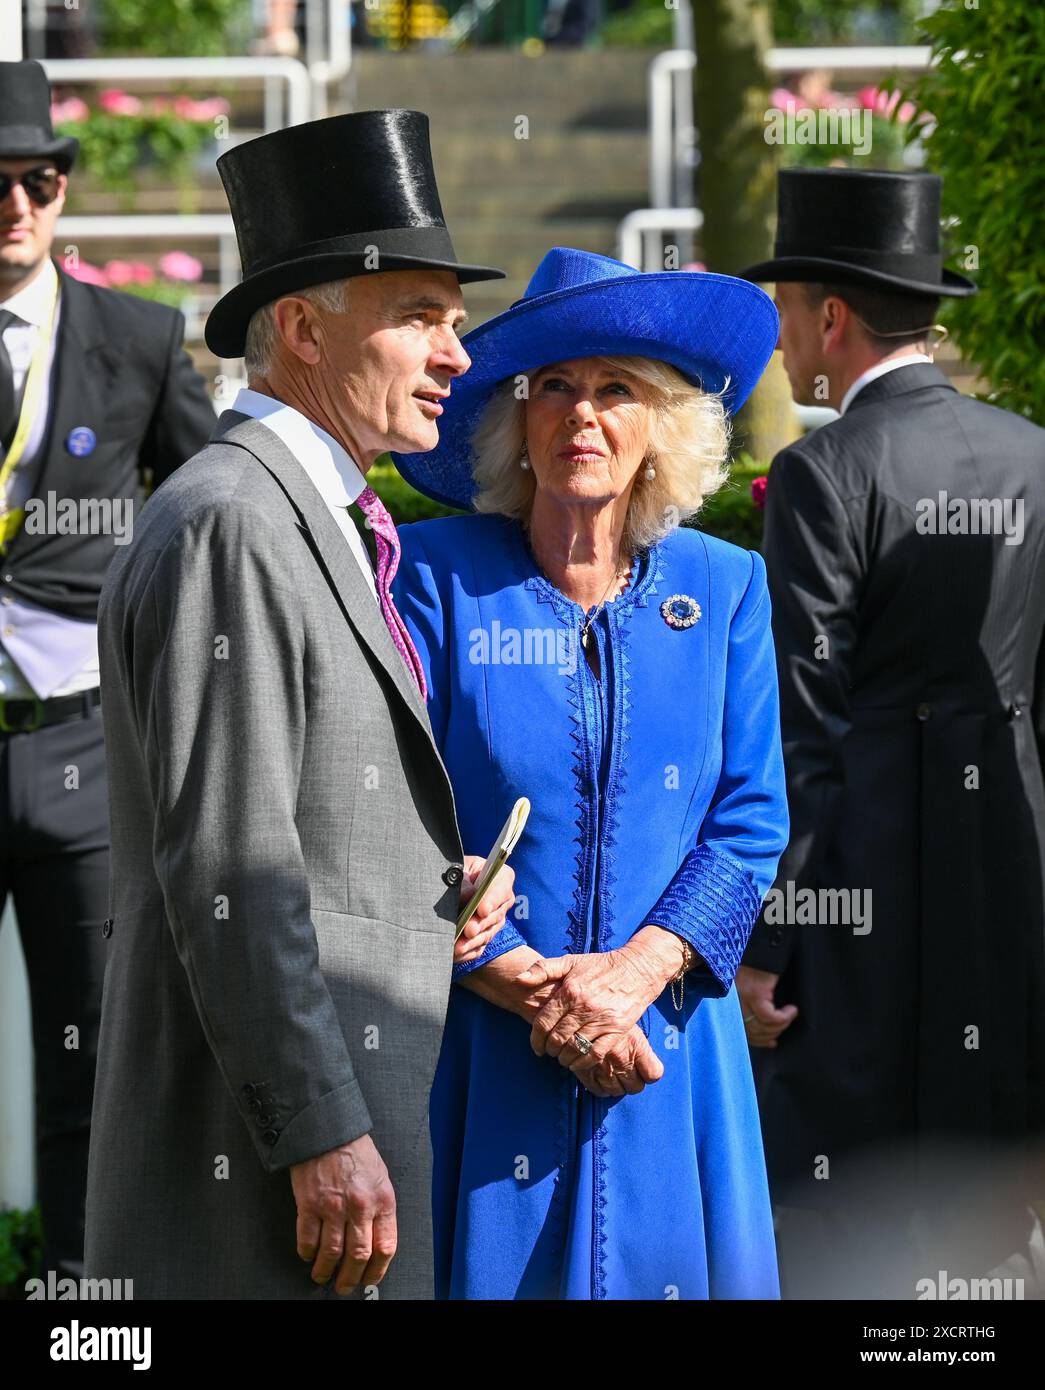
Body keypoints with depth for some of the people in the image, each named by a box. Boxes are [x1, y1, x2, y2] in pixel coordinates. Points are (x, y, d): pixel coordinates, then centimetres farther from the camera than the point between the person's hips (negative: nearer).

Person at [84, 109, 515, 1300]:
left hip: (354, 1092, 10)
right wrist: (325, 1135, -22)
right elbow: (224, 867, -21)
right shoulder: (225, 528, -15)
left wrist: (440, 882, 6)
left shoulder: (321, 525, 17)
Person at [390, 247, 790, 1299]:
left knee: (660, 1263, 5)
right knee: (483, 1271, 0)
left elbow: (750, 819, 4)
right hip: (471, 1047, -2)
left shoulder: (723, 587, 7)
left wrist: (632, 972, -12)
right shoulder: (434, 579, -2)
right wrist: (533, 991, -13)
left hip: (667, 1039, 2)